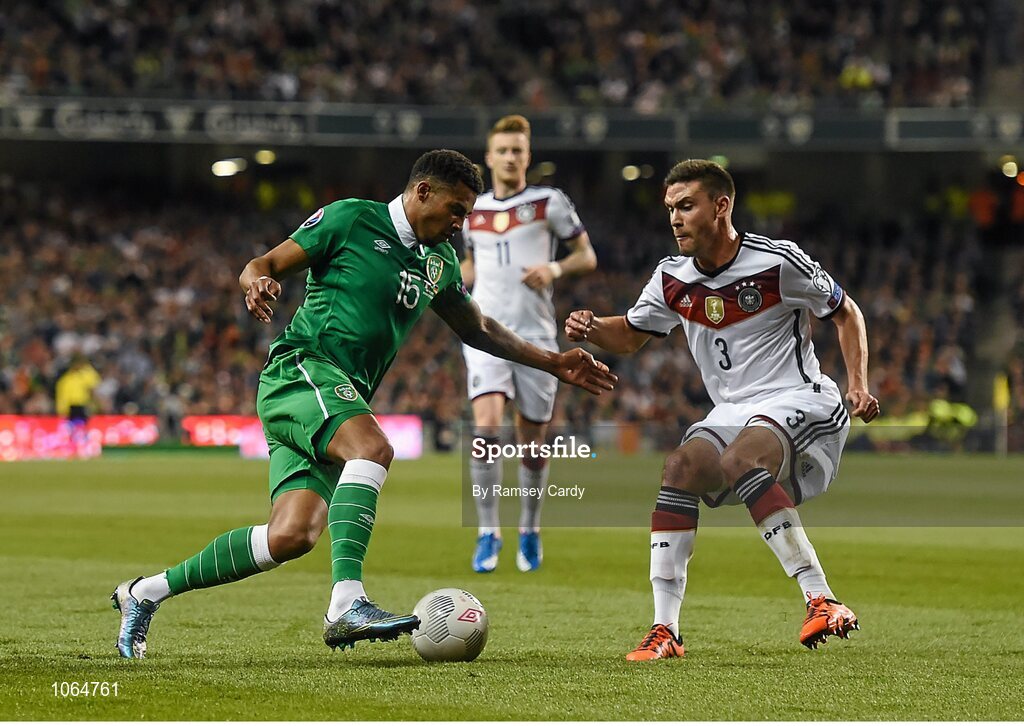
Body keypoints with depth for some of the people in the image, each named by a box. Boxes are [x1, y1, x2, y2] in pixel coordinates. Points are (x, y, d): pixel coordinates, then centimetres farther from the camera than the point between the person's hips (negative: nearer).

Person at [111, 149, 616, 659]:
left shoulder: (439, 261, 20)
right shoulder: (351, 219, 0)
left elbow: (478, 330, 34)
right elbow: (265, 264, 0)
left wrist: (554, 364, 30)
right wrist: (257, 282, -23)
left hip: (345, 399, 7)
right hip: (300, 369, -7)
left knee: (292, 535, -12)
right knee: (373, 447, -34)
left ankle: (147, 592, 0)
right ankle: (346, 606, -44)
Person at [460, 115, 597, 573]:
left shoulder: (549, 203, 1)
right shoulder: (473, 210, 12)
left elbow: (587, 257, 4)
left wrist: (555, 268, -15)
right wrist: (459, 284, 8)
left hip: (535, 334, -1)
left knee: (532, 442, 6)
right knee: (487, 426, -19)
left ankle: (530, 532, 27)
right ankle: (488, 534, -15)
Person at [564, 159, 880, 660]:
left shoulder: (778, 263, -9)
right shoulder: (672, 279, 7)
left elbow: (846, 313, 4)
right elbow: (631, 334, 22)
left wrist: (858, 384, -9)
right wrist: (591, 329, -1)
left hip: (797, 402, -6)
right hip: (732, 413, 6)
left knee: (738, 461, -34)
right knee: (680, 468, -21)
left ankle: (822, 600, -35)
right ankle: (664, 630, -21)